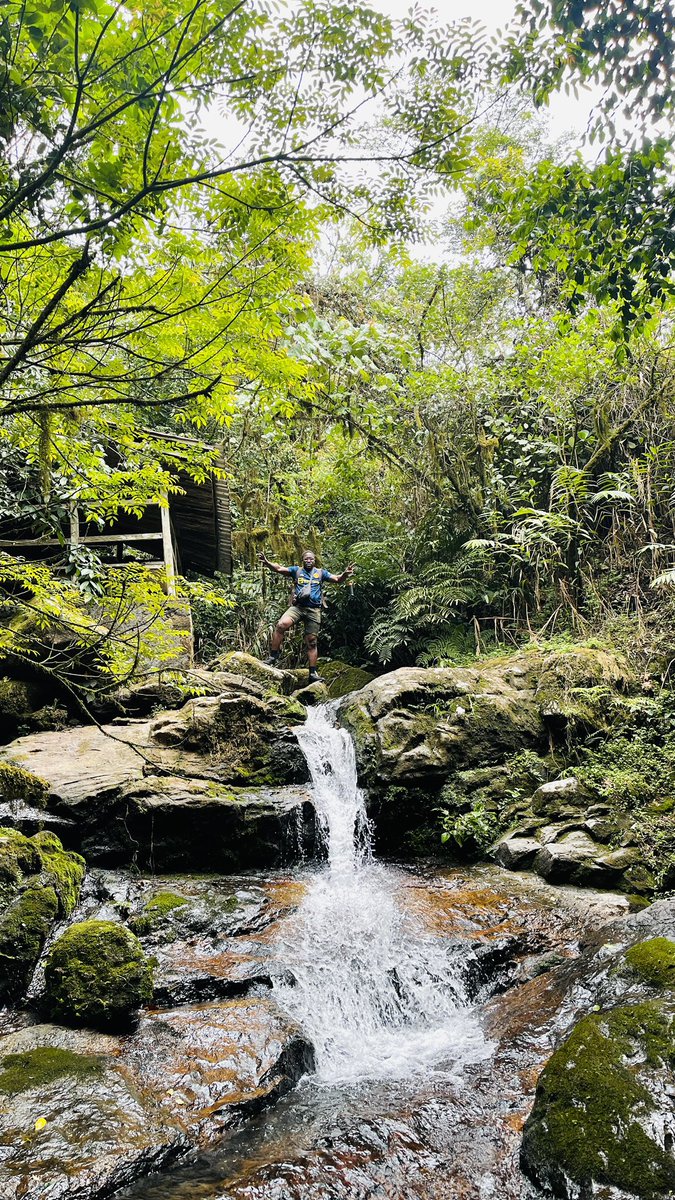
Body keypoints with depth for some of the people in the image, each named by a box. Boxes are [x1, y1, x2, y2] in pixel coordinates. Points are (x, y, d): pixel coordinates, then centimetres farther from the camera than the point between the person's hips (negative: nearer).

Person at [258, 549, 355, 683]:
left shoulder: (321, 572, 14)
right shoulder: (296, 570, 12)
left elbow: (337, 579, 6)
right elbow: (279, 569, 0)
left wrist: (344, 575, -18)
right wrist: (267, 563, -20)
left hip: (313, 610, 1)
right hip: (297, 607, -1)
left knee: (312, 642, 4)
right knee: (281, 624, -27)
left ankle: (313, 673, 8)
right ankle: (273, 657, -18)